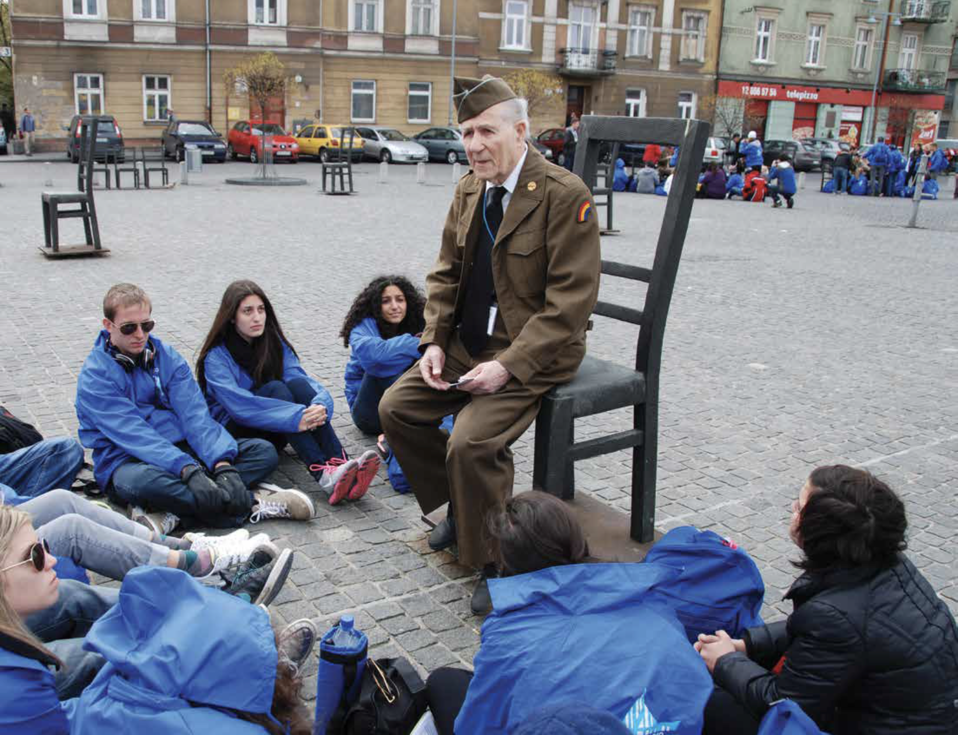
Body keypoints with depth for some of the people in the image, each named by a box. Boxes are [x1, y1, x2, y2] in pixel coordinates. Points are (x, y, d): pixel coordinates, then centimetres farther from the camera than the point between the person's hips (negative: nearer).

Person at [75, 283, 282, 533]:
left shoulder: (168, 357, 8)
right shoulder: (94, 376, -7)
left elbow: (196, 416, -5)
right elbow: (133, 434, -20)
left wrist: (223, 465, -23)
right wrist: (189, 470, -35)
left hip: (182, 449, 5)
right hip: (128, 462, -5)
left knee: (264, 451, -12)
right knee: (143, 480, -41)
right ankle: (251, 504, -35)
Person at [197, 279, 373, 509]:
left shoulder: (275, 343, 5)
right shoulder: (216, 356, -10)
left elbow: (302, 378, -10)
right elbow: (238, 404, -27)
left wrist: (320, 405, -34)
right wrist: (295, 417, -39)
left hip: (273, 433, 4)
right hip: (234, 429, -4)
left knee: (297, 384, -25)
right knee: (275, 389, -30)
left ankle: (341, 465, -45)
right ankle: (324, 476, -48)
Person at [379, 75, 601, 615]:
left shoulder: (564, 195, -18)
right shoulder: (469, 189, 7)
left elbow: (570, 302, -21)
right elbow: (446, 274, 14)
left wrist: (508, 366, -25)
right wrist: (434, 341, -1)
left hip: (531, 355, -8)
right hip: (466, 346, 8)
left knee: (471, 443, -26)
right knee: (396, 408, 2)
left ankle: (495, 565, -2)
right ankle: (461, 509, 22)